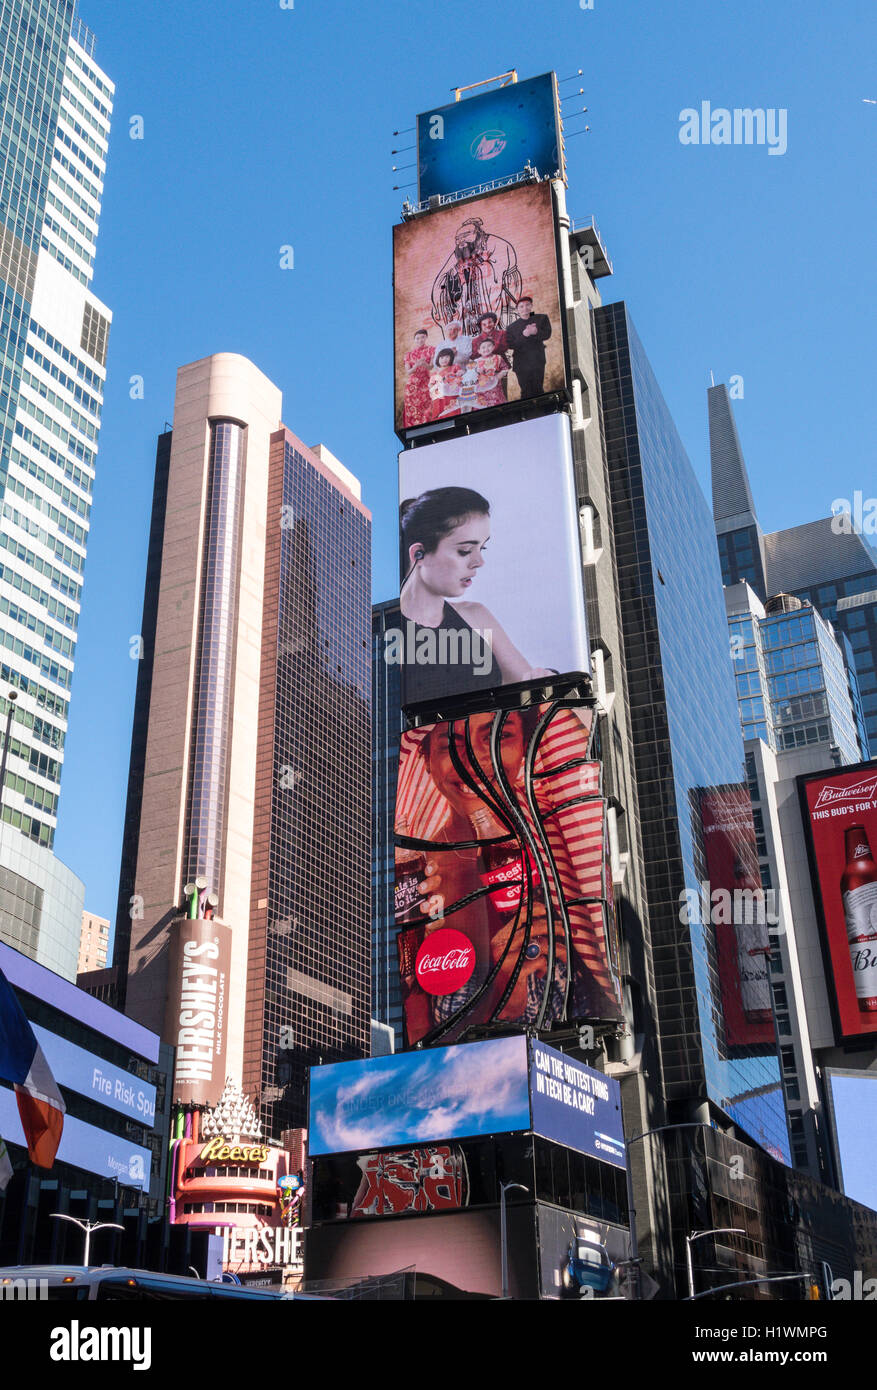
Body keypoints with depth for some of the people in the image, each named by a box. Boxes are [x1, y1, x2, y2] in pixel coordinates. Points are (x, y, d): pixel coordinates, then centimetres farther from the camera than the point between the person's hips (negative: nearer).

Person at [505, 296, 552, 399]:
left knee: (538, 390, 8)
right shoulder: (512, 327, 2)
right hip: (521, 365, -1)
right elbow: (510, 344, -9)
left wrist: (536, 332, -28)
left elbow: (547, 334, -6)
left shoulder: (542, 319, 6)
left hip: (538, 363, 1)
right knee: (526, 392, -1)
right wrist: (523, 335, -24)